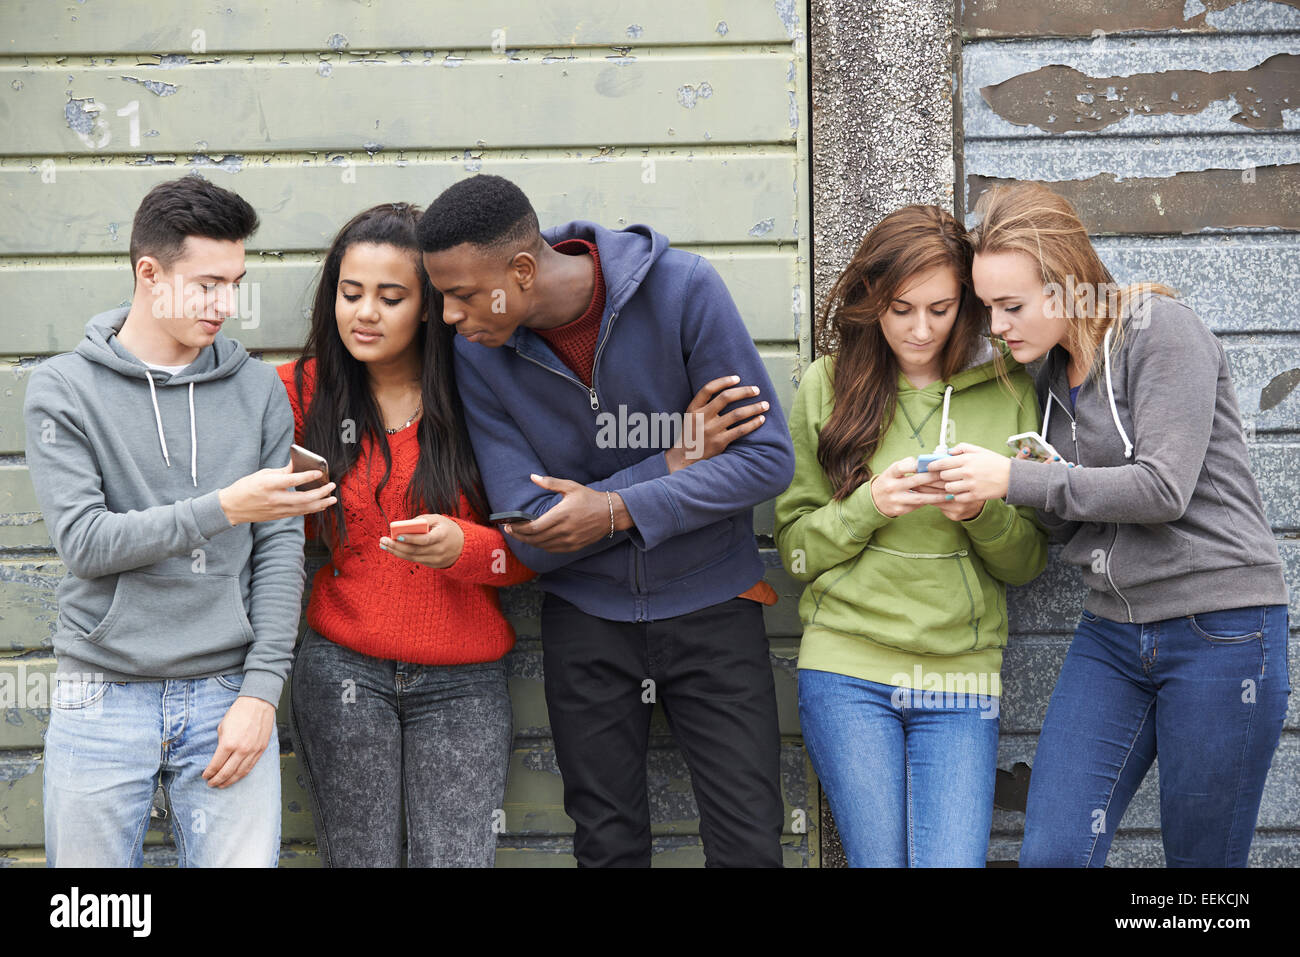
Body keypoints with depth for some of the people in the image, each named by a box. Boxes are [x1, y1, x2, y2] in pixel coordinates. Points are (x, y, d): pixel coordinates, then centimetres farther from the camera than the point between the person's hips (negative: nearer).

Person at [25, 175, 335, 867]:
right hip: (102, 700, -1)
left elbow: (279, 548, 2)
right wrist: (222, 508, -19)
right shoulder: (63, 389, -1)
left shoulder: (256, 389, 5)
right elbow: (83, 541, -12)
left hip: (225, 698, 1)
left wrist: (261, 689, -6)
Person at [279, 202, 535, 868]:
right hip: (342, 668, 1)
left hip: (461, 683, 0)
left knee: (455, 858, -3)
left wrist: (463, 547, -20)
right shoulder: (303, 389, 3)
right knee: (358, 856, 1)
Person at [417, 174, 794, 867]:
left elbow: (769, 458, -15)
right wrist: (674, 460, -21)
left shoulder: (681, 289, -16)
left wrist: (619, 510, -25)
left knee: (749, 845, -1)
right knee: (607, 845, 12)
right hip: (585, 621, 2)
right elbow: (533, 541, -13)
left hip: (710, 605, -1)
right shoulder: (479, 355, -11)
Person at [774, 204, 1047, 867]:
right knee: (878, 861, -3)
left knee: (954, 863, -8)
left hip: (962, 677, 1)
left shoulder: (1008, 391, 5)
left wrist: (981, 514, -12)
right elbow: (796, 548, 4)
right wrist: (869, 506, -13)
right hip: (846, 666, -1)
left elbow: (1028, 562, 8)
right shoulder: (827, 385, 3)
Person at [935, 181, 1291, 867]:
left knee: (1201, 859, 4)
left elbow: (1163, 488, -19)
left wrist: (1016, 480, -16)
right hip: (1112, 634, 6)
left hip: (1220, 629, -6)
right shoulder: (1051, 372, 11)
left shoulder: (1162, 331, -10)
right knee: (1050, 852, -4)